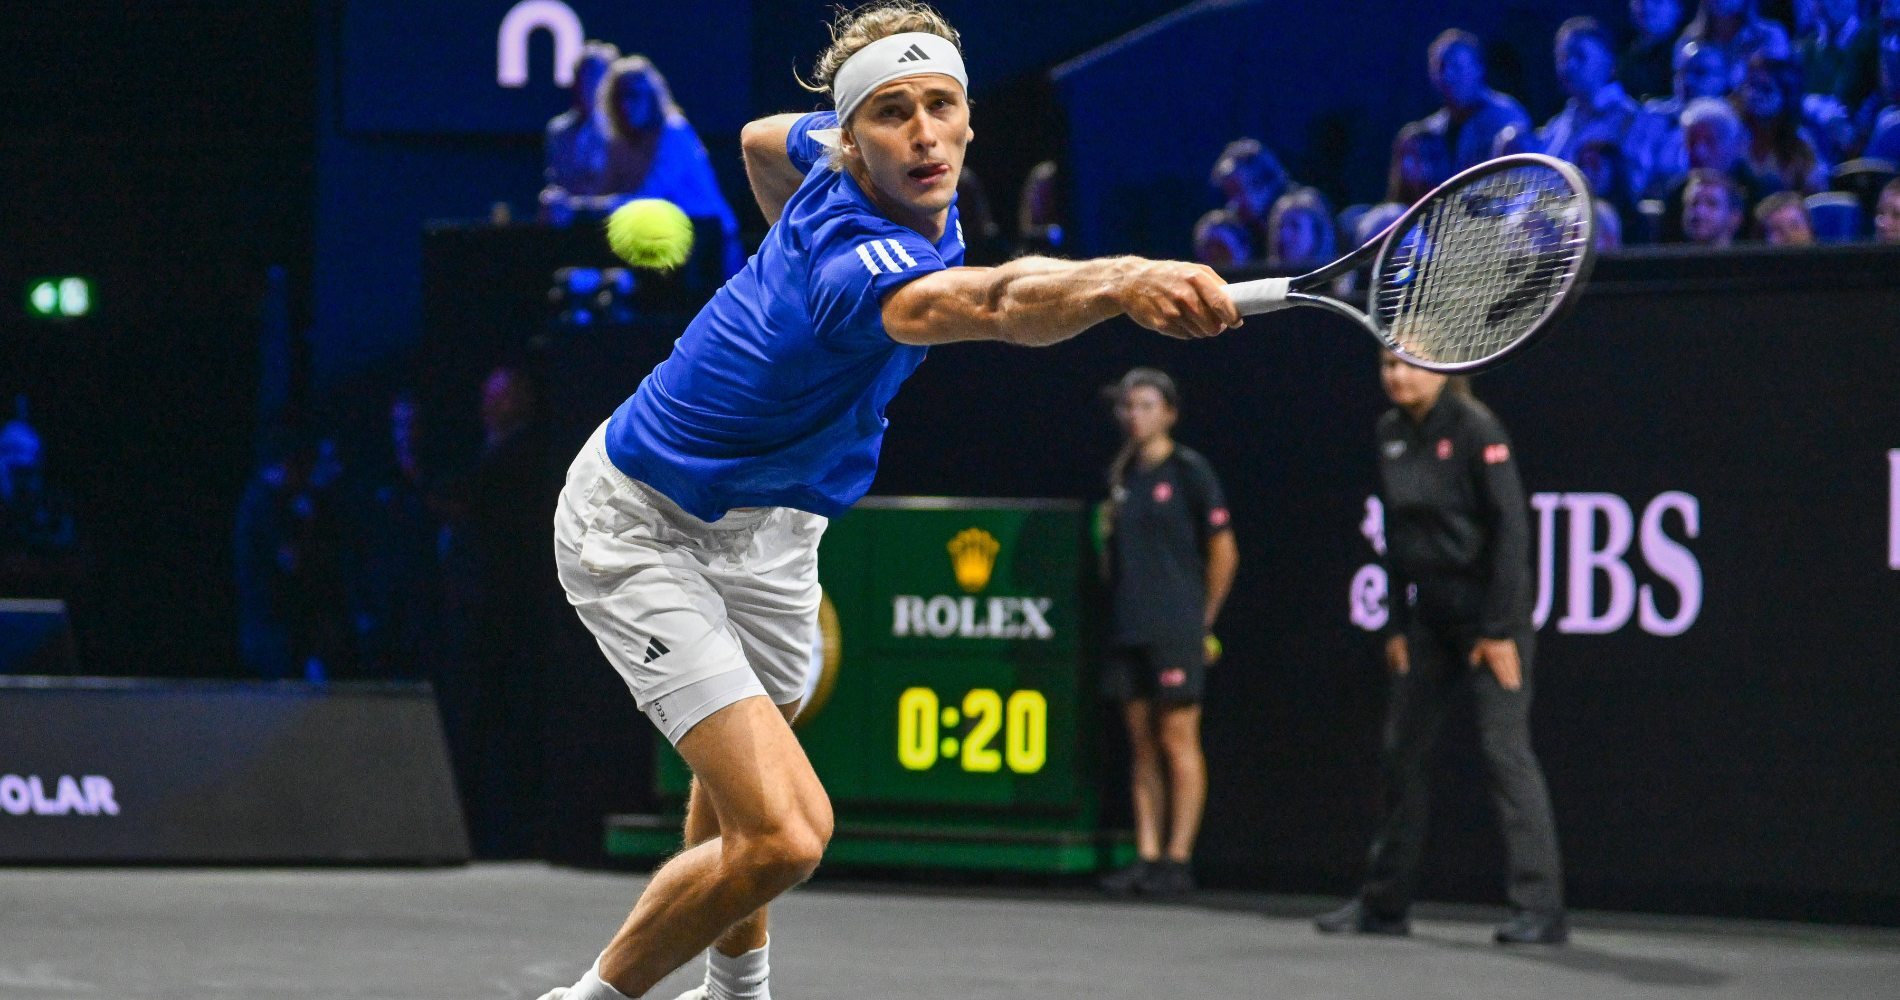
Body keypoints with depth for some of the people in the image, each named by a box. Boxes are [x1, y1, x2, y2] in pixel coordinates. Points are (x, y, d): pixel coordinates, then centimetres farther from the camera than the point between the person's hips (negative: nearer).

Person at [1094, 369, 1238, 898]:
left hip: (1175, 629, -6)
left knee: (1178, 741, -5)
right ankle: (1146, 855, 8)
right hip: (1128, 629, 6)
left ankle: (1177, 859, -4)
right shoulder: (1120, 474, 13)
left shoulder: (1188, 471, -4)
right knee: (1141, 746, 6)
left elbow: (1223, 551, -2)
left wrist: (1203, 617, 1)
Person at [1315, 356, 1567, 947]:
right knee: (1401, 752, 10)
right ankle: (1384, 903, 19)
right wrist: (1397, 625, 9)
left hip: (1488, 612, -7)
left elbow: (1511, 528, -15)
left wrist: (1499, 629, -17)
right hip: (1429, 619, 7)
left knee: (1505, 749, -11)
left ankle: (1540, 909, -11)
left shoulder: (1476, 431, -13)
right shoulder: (1390, 434, 8)